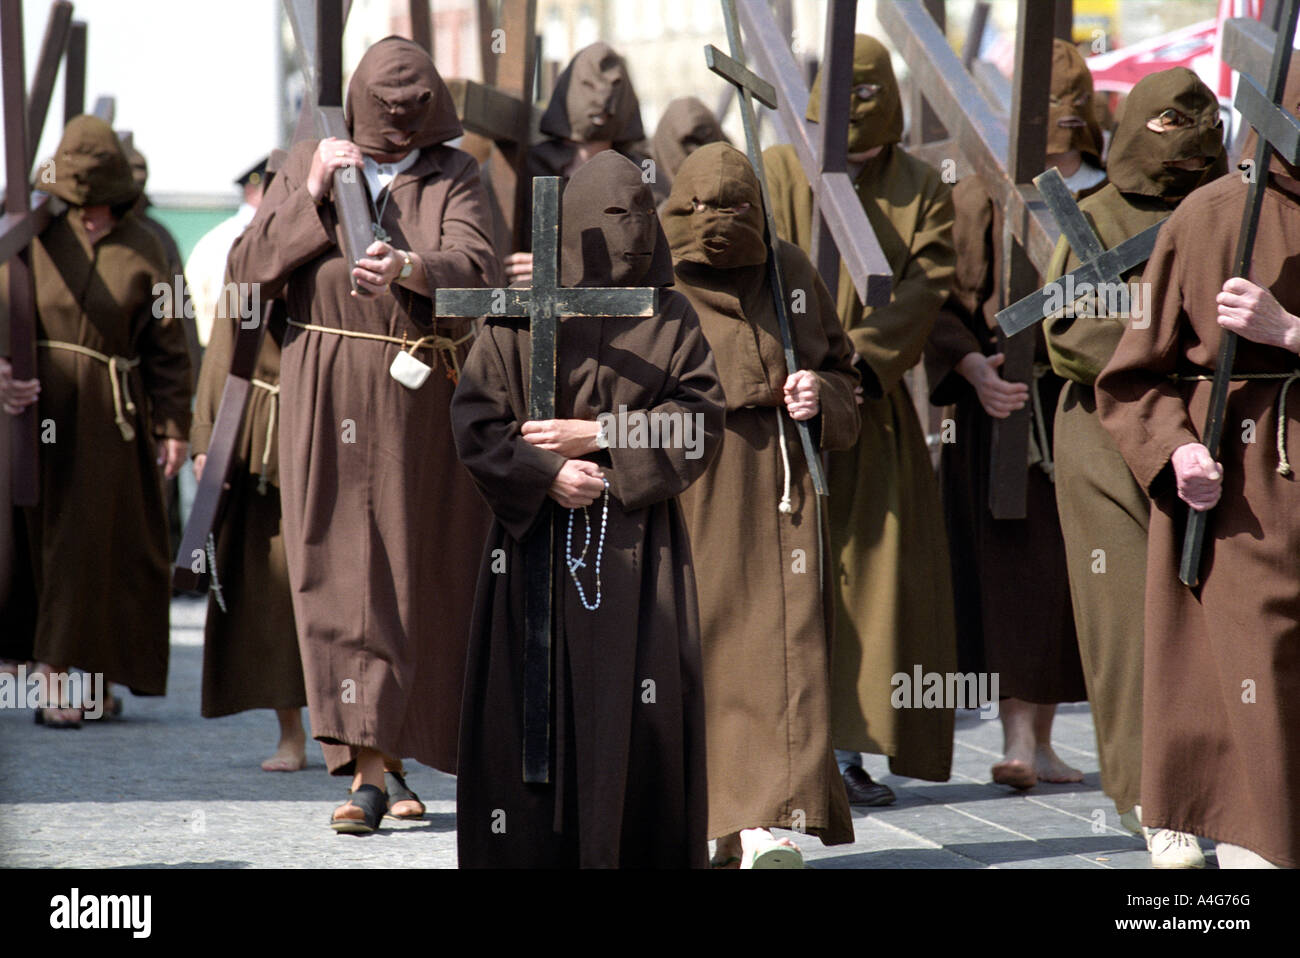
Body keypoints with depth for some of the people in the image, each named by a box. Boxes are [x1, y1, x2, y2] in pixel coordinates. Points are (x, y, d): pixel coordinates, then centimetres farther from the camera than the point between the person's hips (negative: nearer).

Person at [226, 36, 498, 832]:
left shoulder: (455, 177, 3)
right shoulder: (306, 166, 6)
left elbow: (477, 271, -15)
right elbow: (247, 270, -1)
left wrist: (409, 269, -35)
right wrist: (311, 196, -12)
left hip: (424, 405, 0)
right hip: (330, 403, 0)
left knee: (418, 575, 4)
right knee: (346, 579, -7)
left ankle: (381, 753, 19)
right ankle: (371, 766, -7)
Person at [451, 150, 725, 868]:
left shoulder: (670, 319, 8)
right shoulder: (519, 317, 3)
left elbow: (700, 417, -1)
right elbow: (476, 419, -1)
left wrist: (600, 437, -10)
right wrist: (547, 474, -14)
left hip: (639, 545, 1)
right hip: (538, 538, -1)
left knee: (643, 695, -5)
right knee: (536, 698, -3)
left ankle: (640, 850, 1)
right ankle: (533, 847, 3)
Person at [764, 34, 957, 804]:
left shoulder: (922, 191, 9)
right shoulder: (780, 172, 4)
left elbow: (924, 290, -4)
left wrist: (859, 361, -20)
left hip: (874, 410, 2)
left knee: (875, 573, -1)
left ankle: (848, 747, 3)